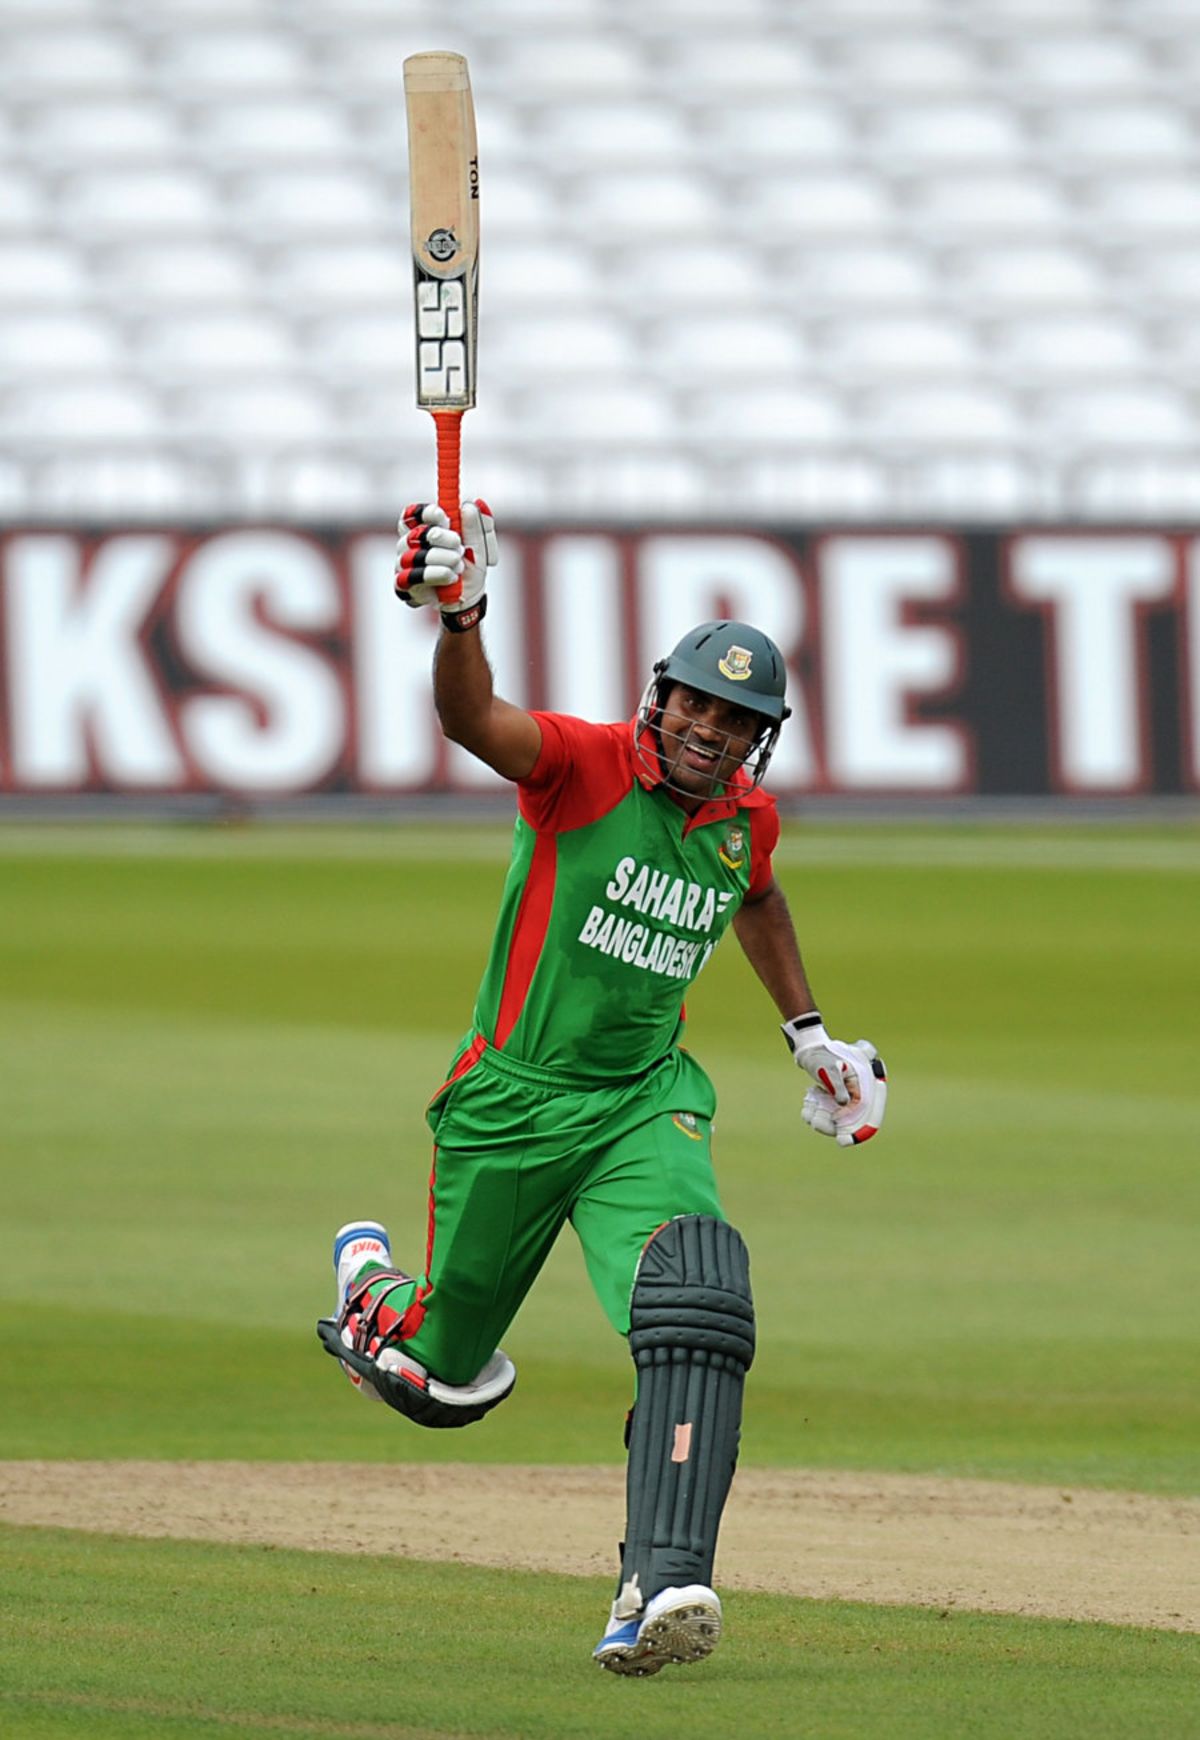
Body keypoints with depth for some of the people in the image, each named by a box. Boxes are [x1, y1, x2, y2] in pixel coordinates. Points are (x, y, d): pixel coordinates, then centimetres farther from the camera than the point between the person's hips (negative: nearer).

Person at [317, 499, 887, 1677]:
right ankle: (375, 1282, 50)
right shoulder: (585, 765, -15)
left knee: (697, 1309, -27)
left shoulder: (746, 817, 3)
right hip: (510, 1102, -3)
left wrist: (809, 1036, 29)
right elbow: (471, 718, -37)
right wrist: (459, 617, -57)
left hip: (644, 1108, 3)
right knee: (448, 1383, 12)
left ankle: (664, 1583, -35)